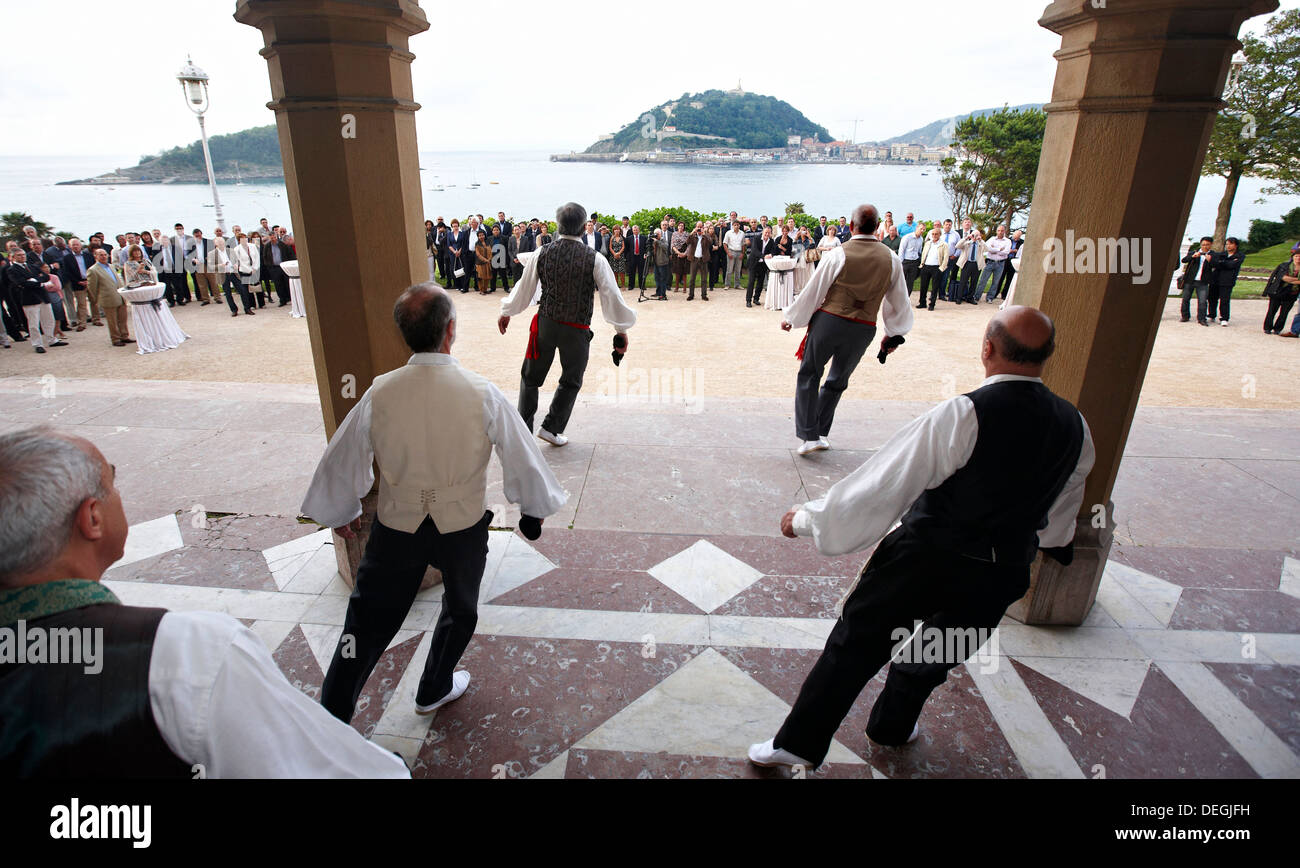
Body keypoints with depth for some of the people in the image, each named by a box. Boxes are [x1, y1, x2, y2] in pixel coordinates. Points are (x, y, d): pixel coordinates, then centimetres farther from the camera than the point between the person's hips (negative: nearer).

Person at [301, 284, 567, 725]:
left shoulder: (380, 393, -13)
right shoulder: (482, 393, -19)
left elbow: (341, 463, -1)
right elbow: (522, 458, -9)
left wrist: (339, 514, 18)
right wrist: (535, 507, 9)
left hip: (395, 528, 1)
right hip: (464, 529, -1)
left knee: (368, 621, 16)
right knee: (460, 610, 26)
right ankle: (434, 691, 45)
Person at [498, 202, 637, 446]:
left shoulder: (542, 254, -4)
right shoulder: (594, 259, -10)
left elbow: (524, 287, 7)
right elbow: (611, 295, -7)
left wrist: (506, 313, 22)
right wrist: (622, 329, 4)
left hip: (545, 323, 2)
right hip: (577, 329, -2)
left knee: (530, 376, 17)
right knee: (571, 381, 16)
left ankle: (523, 427, 19)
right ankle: (551, 428, 15)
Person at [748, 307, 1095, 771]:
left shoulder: (966, 415, -23)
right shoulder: (1074, 427, -5)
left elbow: (882, 485, -21)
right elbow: (1061, 514, 14)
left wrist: (808, 518, -9)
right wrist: (1052, 546, 37)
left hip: (923, 558, -5)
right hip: (1000, 577, 5)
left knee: (855, 645, 10)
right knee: (934, 657, 26)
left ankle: (799, 743, 21)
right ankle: (892, 728, 49)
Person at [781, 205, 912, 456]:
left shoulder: (838, 254, -8)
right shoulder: (891, 259, 3)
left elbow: (813, 290, -4)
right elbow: (899, 300, 11)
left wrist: (790, 317, 8)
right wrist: (893, 334, 24)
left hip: (829, 321, -3)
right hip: (864, 329, 3)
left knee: (809, 375, 9)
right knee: (838, 382, 19)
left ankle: (809, 436, 2)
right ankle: (821, 433, 24)